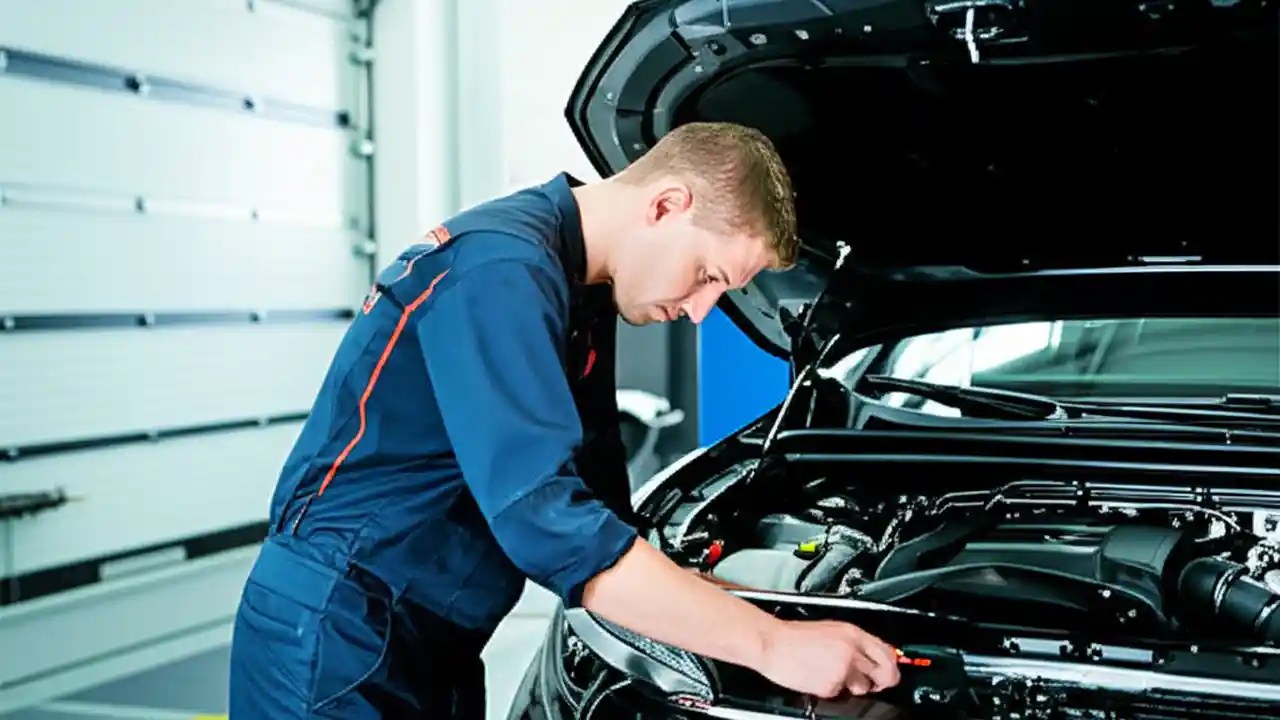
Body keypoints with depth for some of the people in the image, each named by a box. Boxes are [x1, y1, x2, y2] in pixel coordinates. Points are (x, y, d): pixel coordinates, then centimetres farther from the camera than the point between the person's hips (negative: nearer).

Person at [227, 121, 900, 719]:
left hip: (432, 640, 9)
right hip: (337, 631, -9)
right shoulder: (502, 272, -24)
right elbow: (548, 520, -31)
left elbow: (591, 486, 12)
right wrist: (772, 644, -29)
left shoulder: (583, 290, 7)